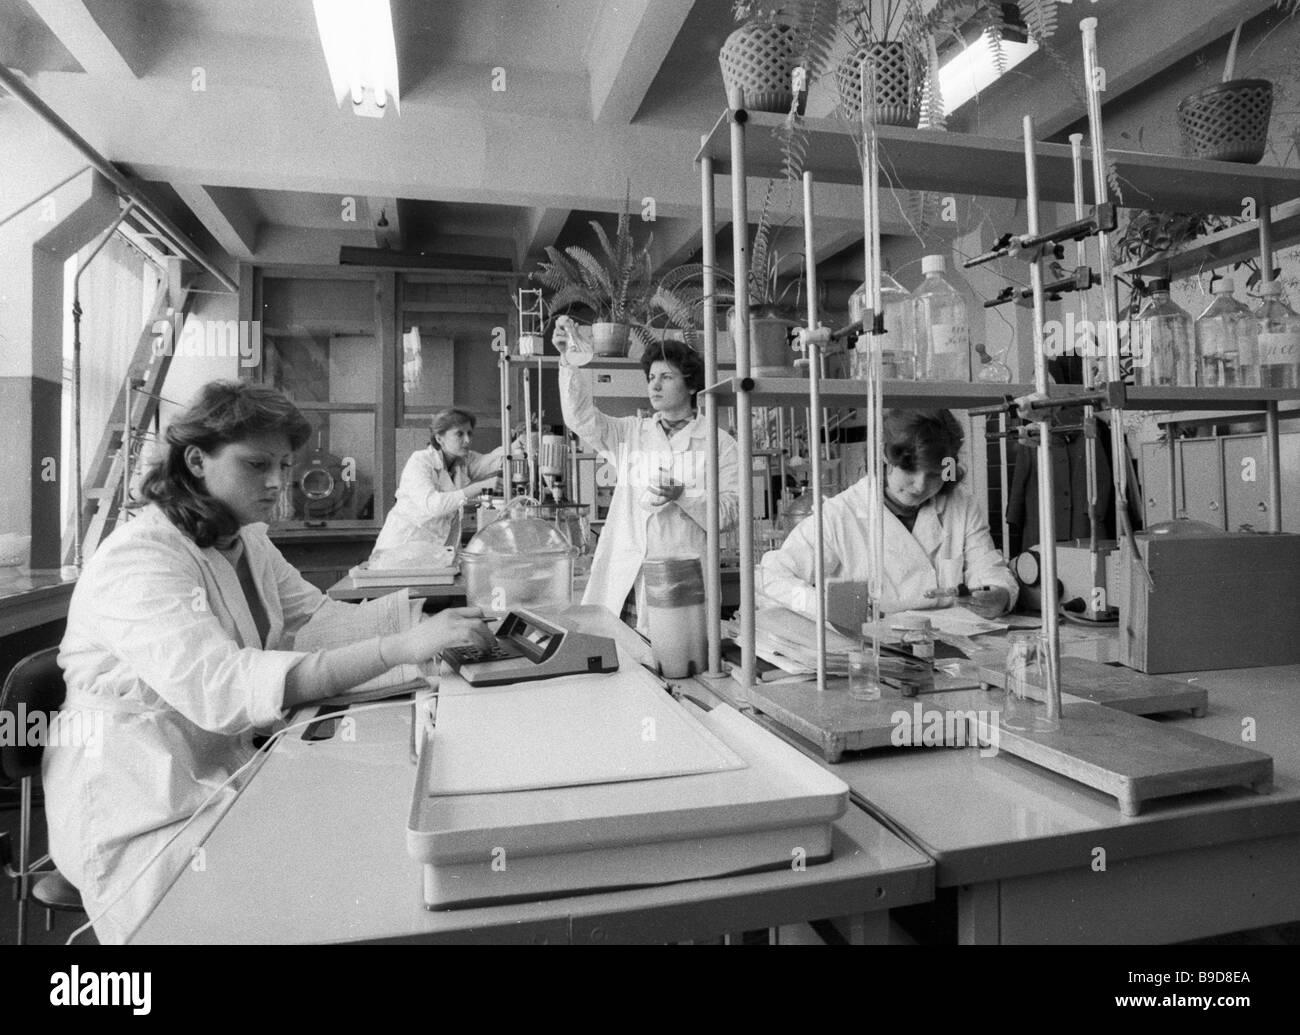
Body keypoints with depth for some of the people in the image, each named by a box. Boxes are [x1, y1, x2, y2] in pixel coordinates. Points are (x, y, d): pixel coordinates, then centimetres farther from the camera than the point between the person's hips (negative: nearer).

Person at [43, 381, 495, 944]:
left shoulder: (246, 542, 6)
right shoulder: (138, 559, -22)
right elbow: (218, 688, -35)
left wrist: (426, 621, -14)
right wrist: (401, 647, -42)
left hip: (223, 779, 7)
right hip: (141, 820, -7)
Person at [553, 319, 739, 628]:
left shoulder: (719, 443, 6)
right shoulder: (630, 433, 15)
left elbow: (728, 513, 0)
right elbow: (581, 418, 0)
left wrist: (682, 495, -16)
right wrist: (570, 364, -14)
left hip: (683, 573, -2)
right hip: (624, 572, 3)